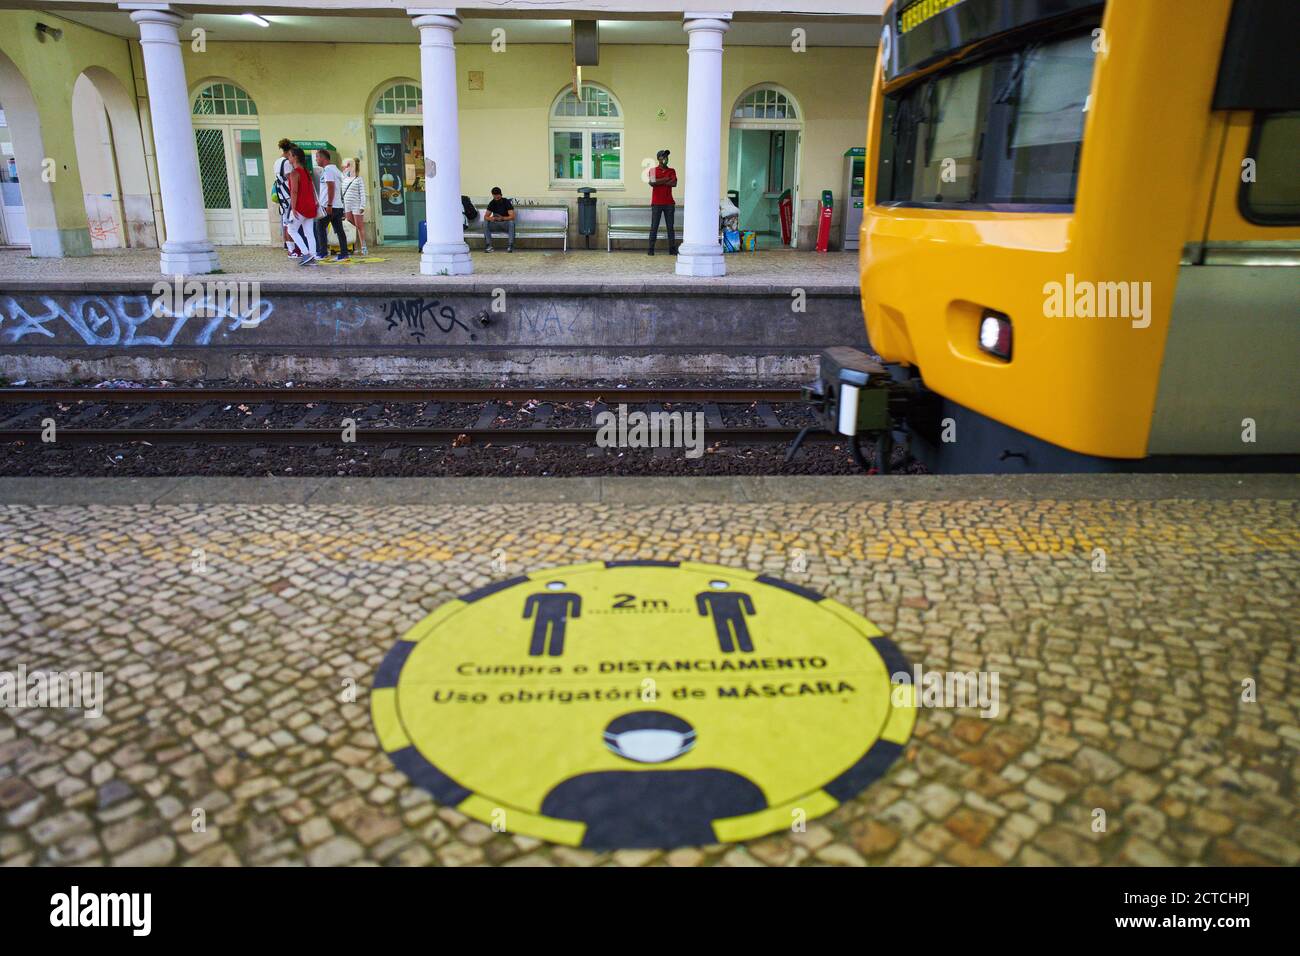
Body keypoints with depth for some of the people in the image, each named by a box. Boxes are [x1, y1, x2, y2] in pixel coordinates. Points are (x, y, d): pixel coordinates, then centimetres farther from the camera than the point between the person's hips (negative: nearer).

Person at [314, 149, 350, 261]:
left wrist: (329, 205, -22)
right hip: (338, 205, 9)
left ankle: (323, 252, 1)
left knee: (320, 227, 1)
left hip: (329, 206, -9)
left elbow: (331, 187, -19)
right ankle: (344, 253, 3)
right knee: (339, 230, 5)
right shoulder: (335, 168, 19)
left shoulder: (328, 169, -11)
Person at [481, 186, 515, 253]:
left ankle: (510, 245, -33)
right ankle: (488, 246, -25)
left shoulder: (507, 202, -12)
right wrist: (491, 218, -31)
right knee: (485, 223, -25)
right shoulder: (492, 203, -2)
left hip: (505, 223, -3)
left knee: (511, 222, -37)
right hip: (495, 224, 3)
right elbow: (485, 216, -6)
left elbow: (512, 216, -22)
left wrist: (502, 218, -40)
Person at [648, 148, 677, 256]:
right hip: (656, 203, -2)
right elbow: (651, 183, -12)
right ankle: (651, 249, 0)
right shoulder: (653, 170, 5)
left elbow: (674, 183, -5)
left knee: (670, 227, 2)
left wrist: (659, 182, -7)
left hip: (669, 203, 2)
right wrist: (665, 179, -9)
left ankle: (672, 249, 4)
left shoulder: (672, 171, 11)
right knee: (654, 227, -2)